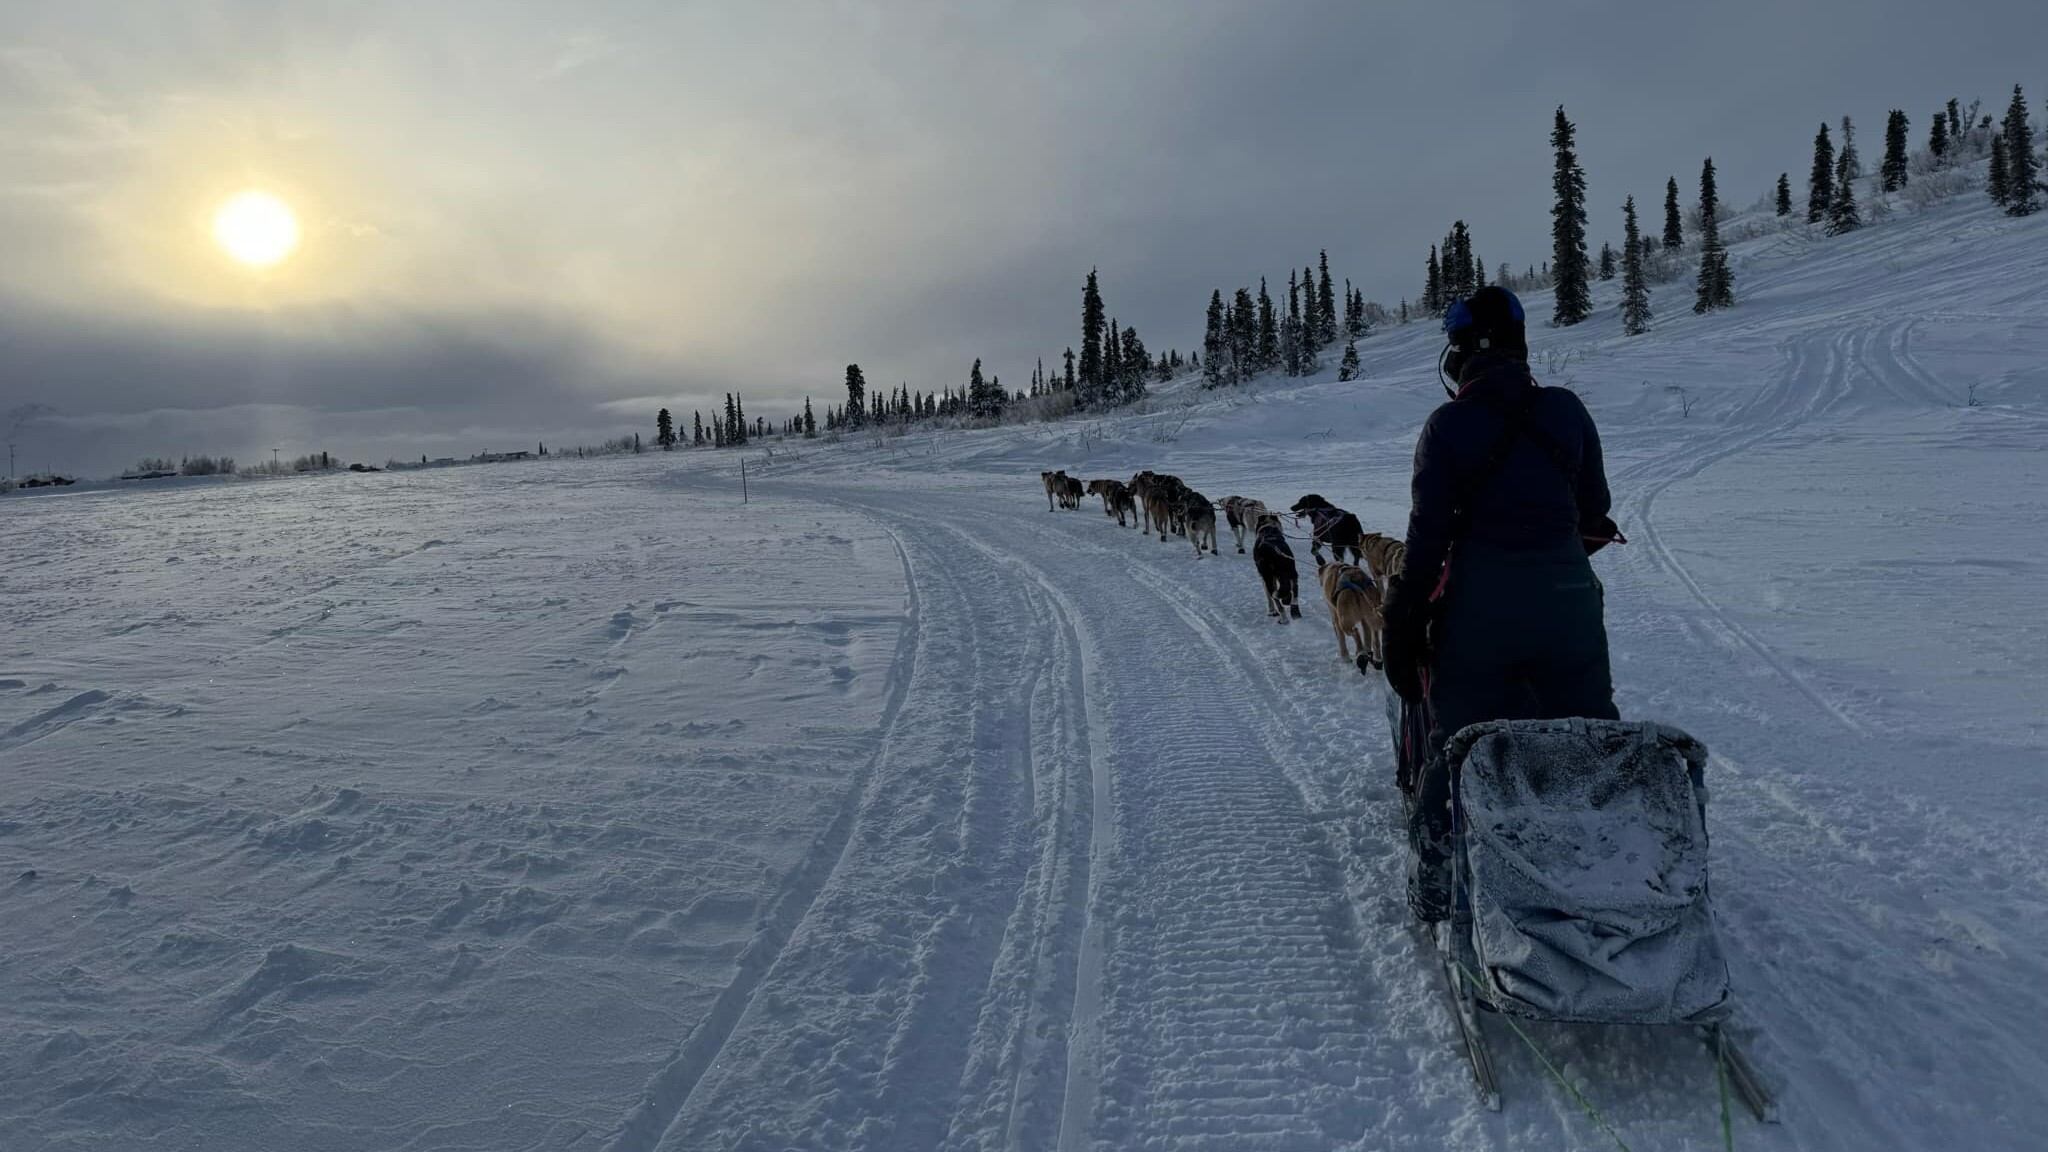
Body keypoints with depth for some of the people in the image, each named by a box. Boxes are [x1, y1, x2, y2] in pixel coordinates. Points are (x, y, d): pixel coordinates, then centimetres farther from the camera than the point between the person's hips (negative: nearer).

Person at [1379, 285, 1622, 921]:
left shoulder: (1448, 424, -8)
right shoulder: (1567, 410, 2)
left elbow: (1429, 530, -9)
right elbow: (1595, 509, 8)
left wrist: (1405, 618, -3)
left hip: (1479, 600, -2)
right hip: (1567, 592, 3)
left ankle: (1436, 886, 14)